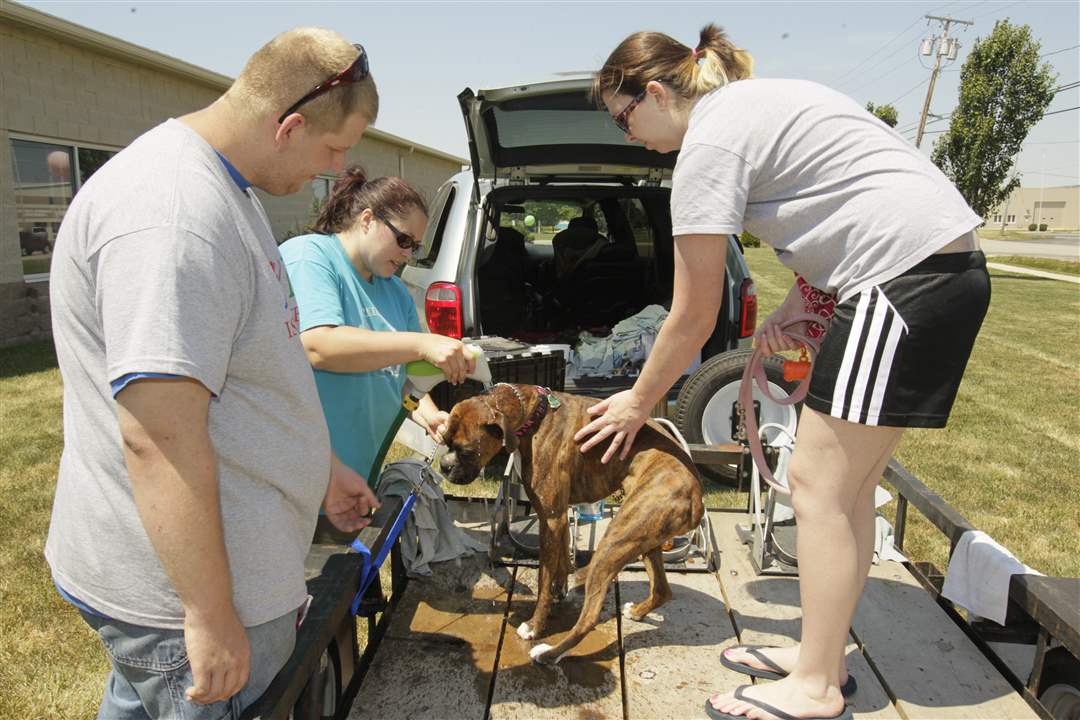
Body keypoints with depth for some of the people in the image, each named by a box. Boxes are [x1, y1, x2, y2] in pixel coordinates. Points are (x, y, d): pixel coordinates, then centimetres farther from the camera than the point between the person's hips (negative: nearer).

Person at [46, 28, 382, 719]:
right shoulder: (172, 218, -27)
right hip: (182, 592, -10)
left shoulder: (225, 190, 9)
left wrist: (321, 467, 20)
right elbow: (159, 438, -30)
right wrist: (212, 617, -23)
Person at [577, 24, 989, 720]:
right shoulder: (755, 101, 19)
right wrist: (799, 302, 10)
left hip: (907, 276, -10)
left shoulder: (708, 142, -10)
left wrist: (638, 402, 5)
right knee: (847, 483, 13)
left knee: (819, 484, -4)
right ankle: (822, 650, 25)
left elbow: (694, 316, -8)